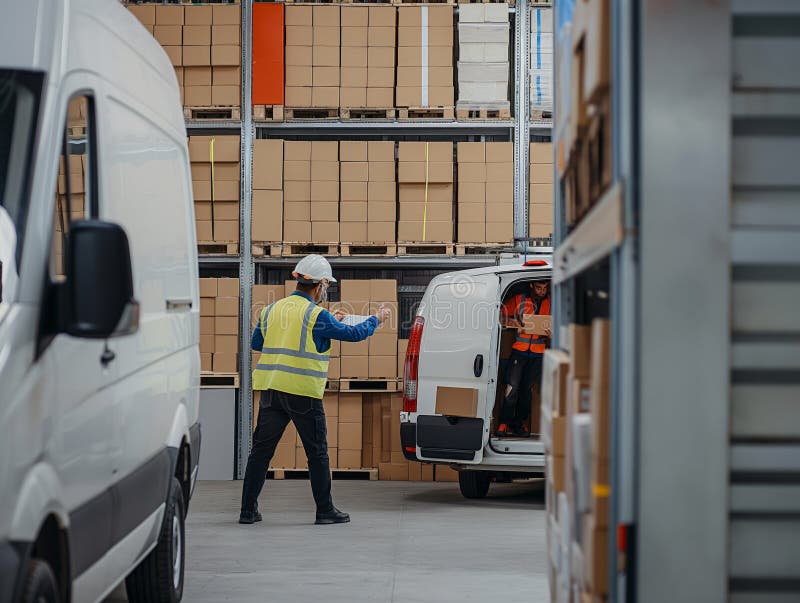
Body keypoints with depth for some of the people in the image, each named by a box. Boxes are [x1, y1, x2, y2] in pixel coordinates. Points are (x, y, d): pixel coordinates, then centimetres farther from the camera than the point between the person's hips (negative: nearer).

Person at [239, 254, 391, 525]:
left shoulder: (271, 310, 10)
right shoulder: (316, 315, -8)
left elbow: (256, 343, 22)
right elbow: (352, 334, -2)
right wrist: (375, 320, 16)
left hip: (271, 390, 5)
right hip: (303, 393, -5)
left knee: (261, 449, 8)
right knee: (317, 453, 6)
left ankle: (248, 510, 7)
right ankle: (325, 510, 10)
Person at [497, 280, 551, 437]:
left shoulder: (551, 303, 4)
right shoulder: (518, 300, 2)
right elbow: (501, 313, 8)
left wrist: (551, 335, -14)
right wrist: (508, 321, -13)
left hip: (538, 353, 1)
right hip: (519, 351, -1)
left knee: (527, 388, 5)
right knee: (512, 386, -9)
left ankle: (520, 423, 16)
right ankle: (505, 423, -4)